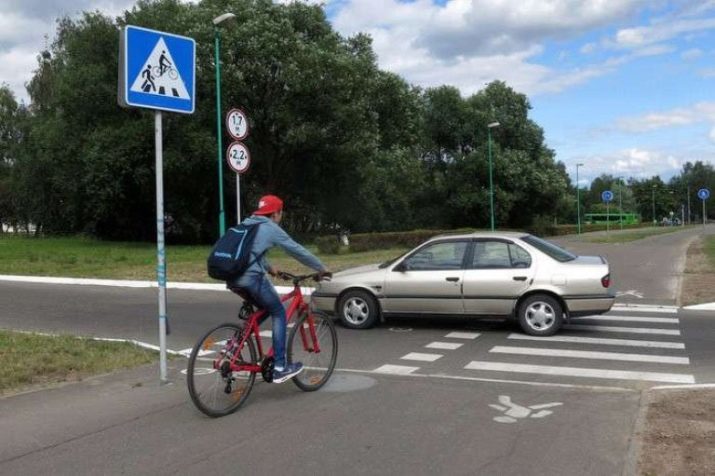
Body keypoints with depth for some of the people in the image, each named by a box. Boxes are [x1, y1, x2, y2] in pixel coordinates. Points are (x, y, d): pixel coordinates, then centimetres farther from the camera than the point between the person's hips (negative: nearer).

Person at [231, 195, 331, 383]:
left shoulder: (247, 225, 22)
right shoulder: (271, 228, 0)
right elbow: (298, 251, 3)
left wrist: (269, 268, 47)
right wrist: (322, 269, 13)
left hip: (233, 278, 8)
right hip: (252, 277, -8)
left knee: (265, 308, 26)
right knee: (279, 313, 7)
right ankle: (279, 367, 5)